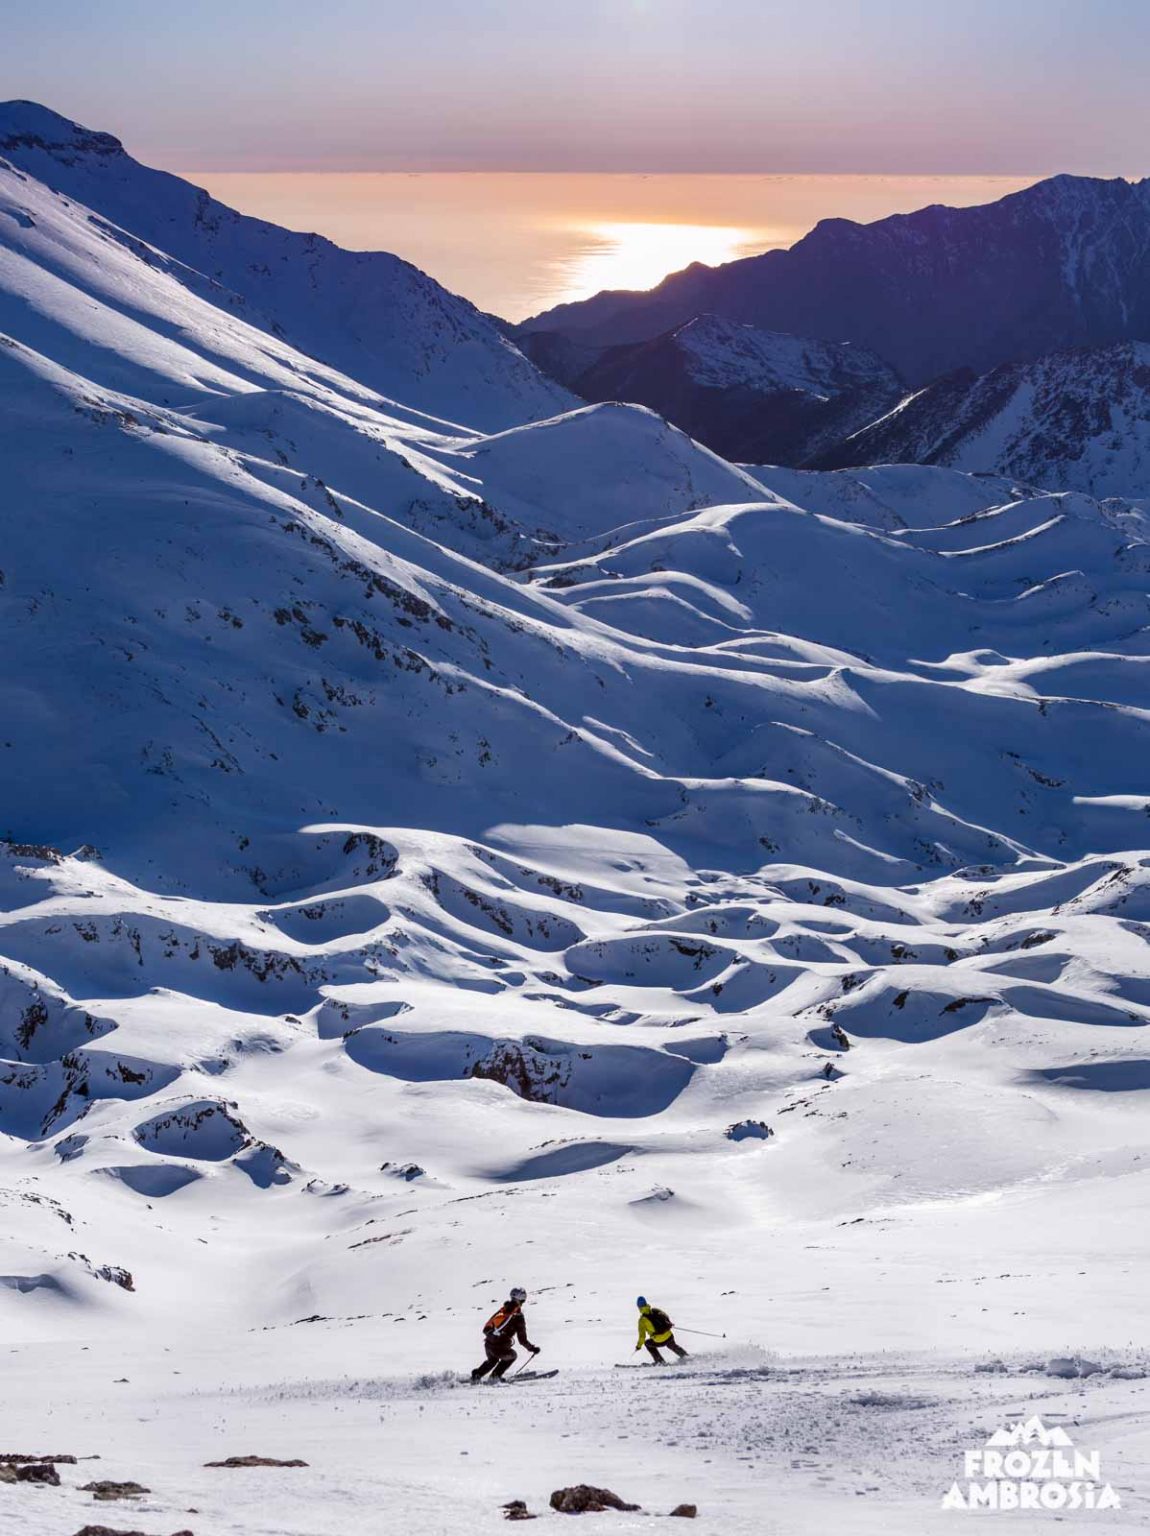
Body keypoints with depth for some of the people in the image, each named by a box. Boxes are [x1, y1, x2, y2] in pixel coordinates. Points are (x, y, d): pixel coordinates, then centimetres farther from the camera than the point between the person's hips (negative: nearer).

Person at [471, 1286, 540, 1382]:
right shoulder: (518, 1316, -7)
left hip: (488, 1344, 5)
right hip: (500, 1349, -5)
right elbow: (522, 1340, -5)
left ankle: (477, 1375, 21)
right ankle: (496, 1375, 19)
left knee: (492, 1360, 37)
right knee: (512, 1356, 28)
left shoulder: (502, 1310, 9)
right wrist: (533, 1348, 10)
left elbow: (487, 1327, 16)